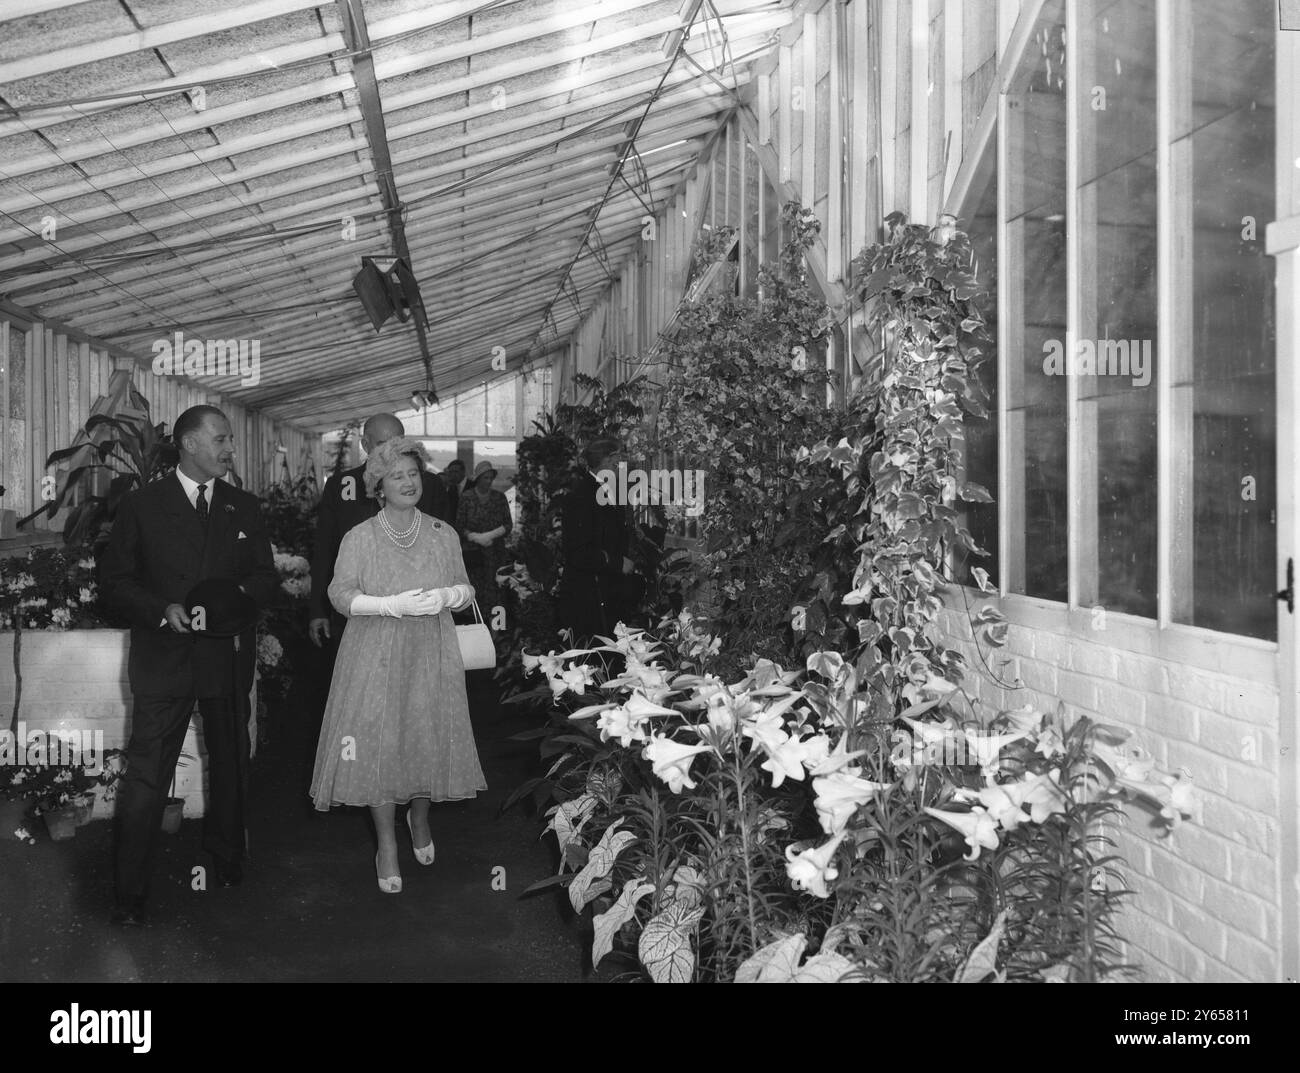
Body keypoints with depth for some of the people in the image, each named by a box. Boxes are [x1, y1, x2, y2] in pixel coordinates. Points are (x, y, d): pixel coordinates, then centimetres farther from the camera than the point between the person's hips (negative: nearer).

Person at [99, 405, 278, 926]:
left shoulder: (245, 508, 9)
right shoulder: (142, 505, 1)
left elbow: (268, 579, 8)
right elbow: (114, 581, -1)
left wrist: (238, 596, -13)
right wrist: (163, 610, -17)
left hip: (229, 657, 3)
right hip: (163, 659, -3)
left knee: (230, 767, 16)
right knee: (146, 777, -6)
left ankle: (226, 858, 36)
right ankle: (129, 893, 4)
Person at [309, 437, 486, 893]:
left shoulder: (444, 535, 6)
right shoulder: (360, 538, -1)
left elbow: (466, 589, 9)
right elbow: (340, 593, -6)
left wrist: (446, 596, -14)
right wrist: (394, 604, -19)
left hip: (431, 657, 2)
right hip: (376, 657, -2)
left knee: (430, 741, 5)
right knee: (378, 747, -2)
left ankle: (420, 819, 34)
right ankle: (386, 847, 13)